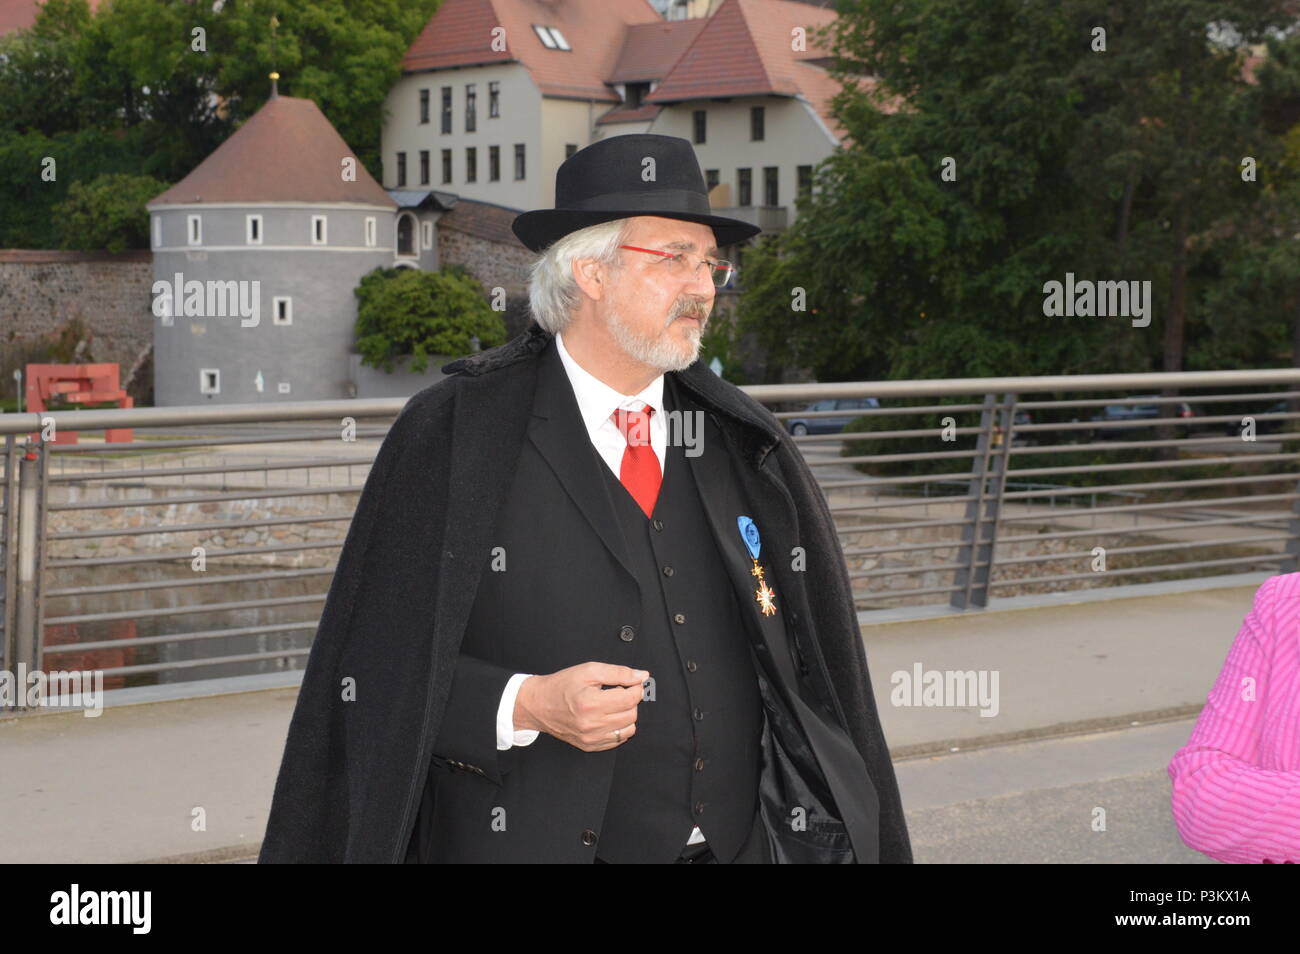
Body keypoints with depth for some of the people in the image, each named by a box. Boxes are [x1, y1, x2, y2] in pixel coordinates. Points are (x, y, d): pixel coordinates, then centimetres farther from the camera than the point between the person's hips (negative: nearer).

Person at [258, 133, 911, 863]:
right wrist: (525, 706, -19)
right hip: (535, 842, -4)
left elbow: (814, 664, 10)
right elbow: (378, 665, -8)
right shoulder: (453, 435, -6)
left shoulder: (743, 444, 7)